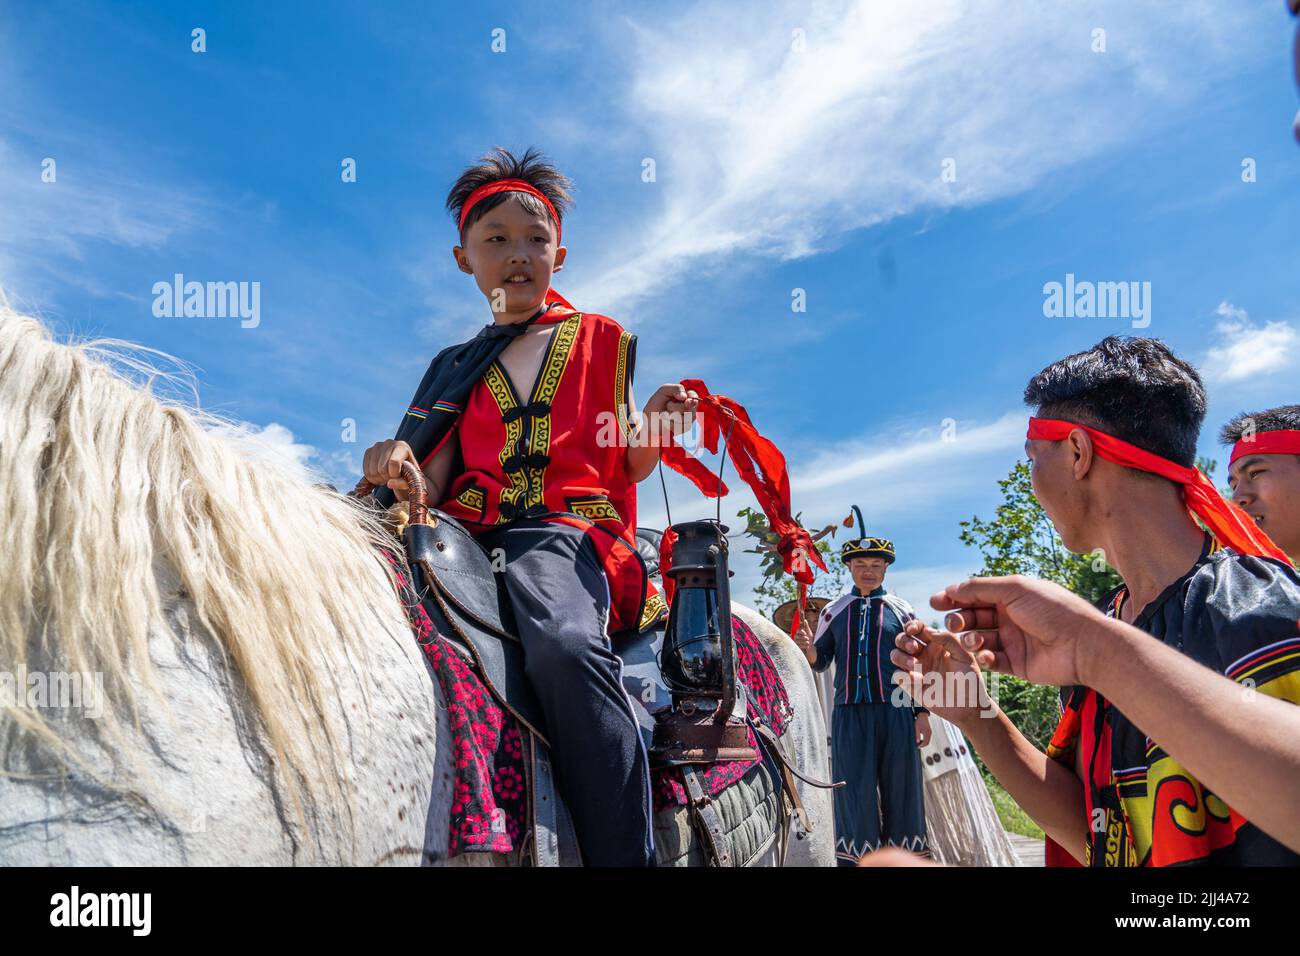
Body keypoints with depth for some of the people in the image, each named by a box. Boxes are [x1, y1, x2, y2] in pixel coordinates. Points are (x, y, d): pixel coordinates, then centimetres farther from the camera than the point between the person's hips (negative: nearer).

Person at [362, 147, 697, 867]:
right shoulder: (459, 369, 24)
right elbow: (433, 481, 14)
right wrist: (399, 471, -10)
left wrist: (657, 425, -5)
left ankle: (626, 852, -31)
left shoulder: (602, 341, 19)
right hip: (466, 533, 4)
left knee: (563, 644, -37)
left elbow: (630, 466, 18)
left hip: (562, 531, -3)